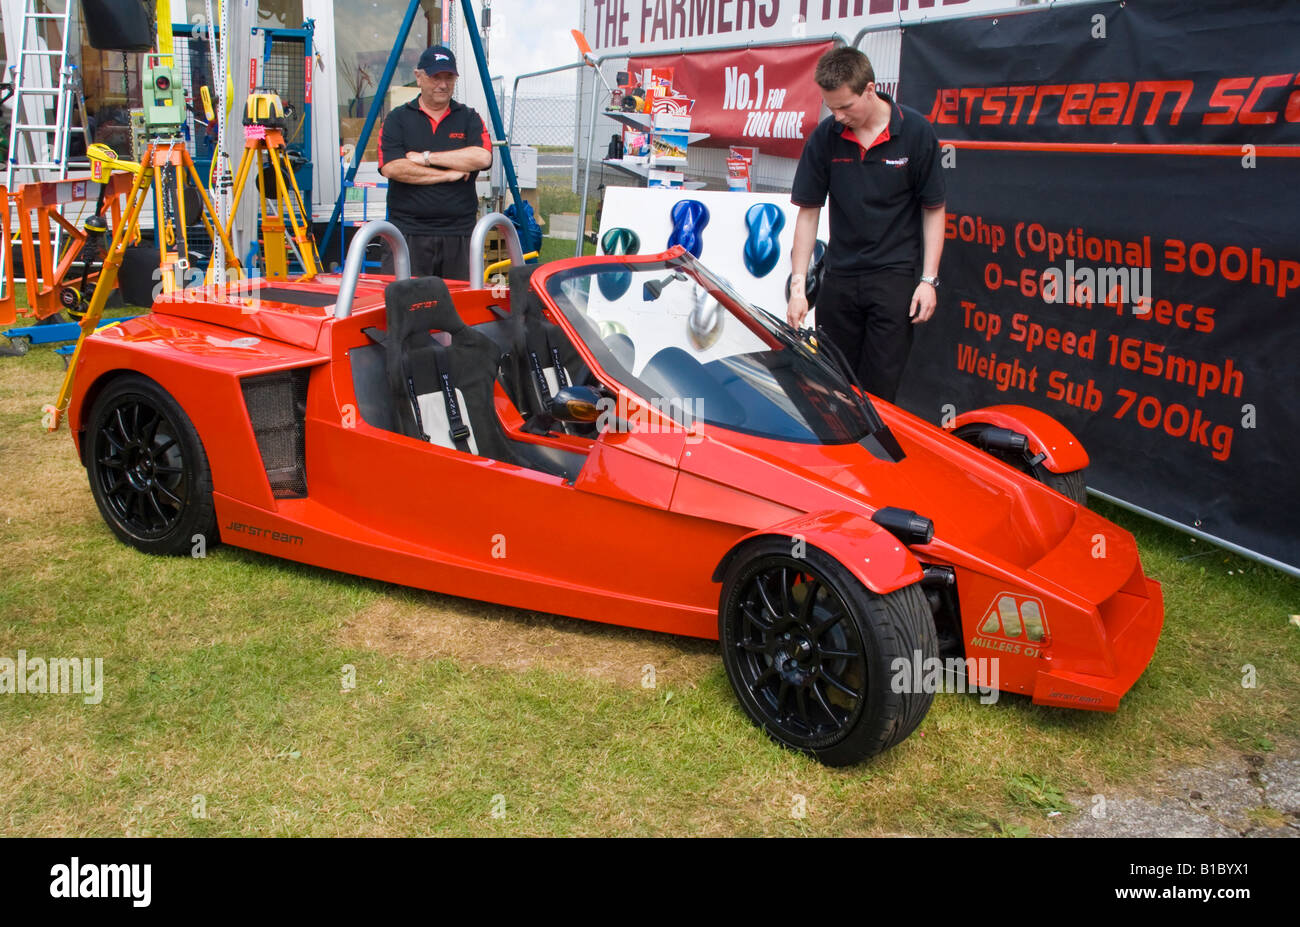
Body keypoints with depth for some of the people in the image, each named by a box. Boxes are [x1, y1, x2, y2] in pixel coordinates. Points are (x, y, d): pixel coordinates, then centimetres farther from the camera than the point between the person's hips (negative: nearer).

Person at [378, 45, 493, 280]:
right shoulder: (397, 119, 8)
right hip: (408, 231, -1)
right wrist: (448, 174, -7)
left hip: (459, 233, 1)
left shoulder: (469, 118, 12)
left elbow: (482, 157, -8)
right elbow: (392, 168, -7)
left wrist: (426, 158, -7)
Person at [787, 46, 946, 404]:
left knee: (878, 387, -3)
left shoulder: (915, 132, -6)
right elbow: (808, 210, 3)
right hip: (839, 276, 3)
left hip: (895, 276, -3)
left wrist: (928, 279, -7)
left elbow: (933, 209, 0)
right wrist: (798, 285, -2)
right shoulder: (825, 136, 0)